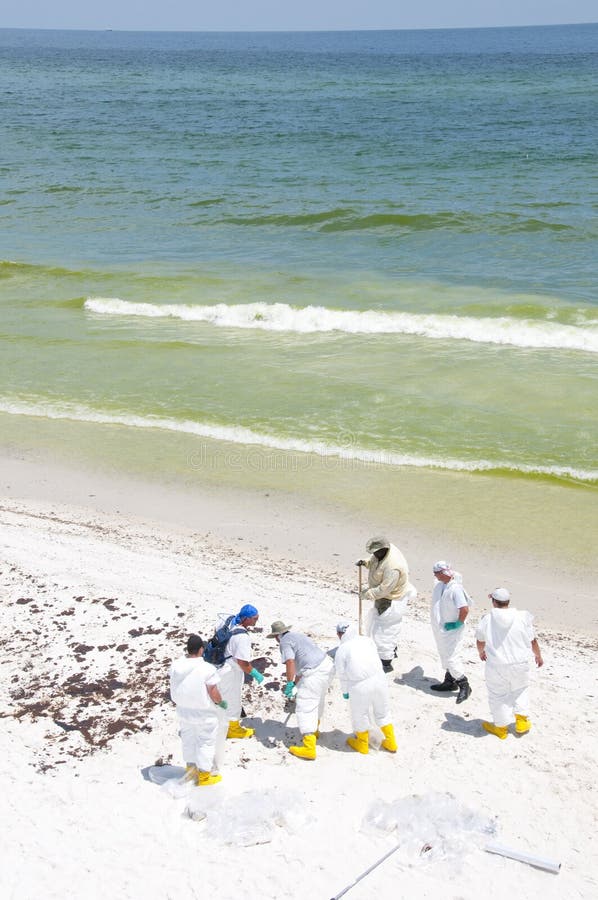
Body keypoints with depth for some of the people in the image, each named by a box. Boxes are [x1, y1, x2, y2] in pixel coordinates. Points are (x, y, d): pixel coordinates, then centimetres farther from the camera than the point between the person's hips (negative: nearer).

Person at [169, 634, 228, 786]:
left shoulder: (175, 665, -10)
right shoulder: (207, 669, -25)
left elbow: (174, 689, 3)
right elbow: (213, 693, -20)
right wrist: (221, 702, 0)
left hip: (183, 710, 5)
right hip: (204, 714, -5)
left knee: (188, 740, 23)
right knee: (206, 742, 12)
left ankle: (191, 769, 39)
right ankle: (204, 775, 21)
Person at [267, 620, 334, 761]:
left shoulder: (285, 641, -3)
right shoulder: (297, 635, 26)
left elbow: (290, 662, -20)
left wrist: (290, 684, -19)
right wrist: (295, 683, 35)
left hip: (315, 672, -10)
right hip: (327, 664, 10)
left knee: (305, 708, -8)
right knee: (317, 700, 30)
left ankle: (309, 748, -14)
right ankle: (314, 730, 51)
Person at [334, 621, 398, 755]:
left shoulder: (341, 650, -4)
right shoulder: (367, 640, 5)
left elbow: (342, 674, 3)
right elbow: (377, 660, 10)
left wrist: (345, 692, 19)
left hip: (359, 687, -4)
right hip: (379, 679, 4)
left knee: (360, 715, 19)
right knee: (382, 711, 23)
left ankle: (362, 744, 37)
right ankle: (391, 743, 33)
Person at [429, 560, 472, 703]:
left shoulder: (455, 588, -26)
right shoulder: (440, 584, 2)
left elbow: (464, 609, -30)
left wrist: (458, 624, -19)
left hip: (451, 631, -10)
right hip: (440, 628, 10)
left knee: (451, 658, -8)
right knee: (445, 656, 20)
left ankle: (464, 686, 3)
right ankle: (449, 682, 34)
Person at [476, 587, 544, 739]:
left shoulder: (486, 619, -8)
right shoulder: (522, 617, -8)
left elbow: (480, 641, 9)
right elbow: (533, 641, 2)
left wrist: (481, 652, 32)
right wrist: (538, 656, 22)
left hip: (496, 666, -1)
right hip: (520, 664, 2)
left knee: (498, 696, 14)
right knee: (520, 690, 26)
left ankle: (501, 727, 23)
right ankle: (522, 721, 23)